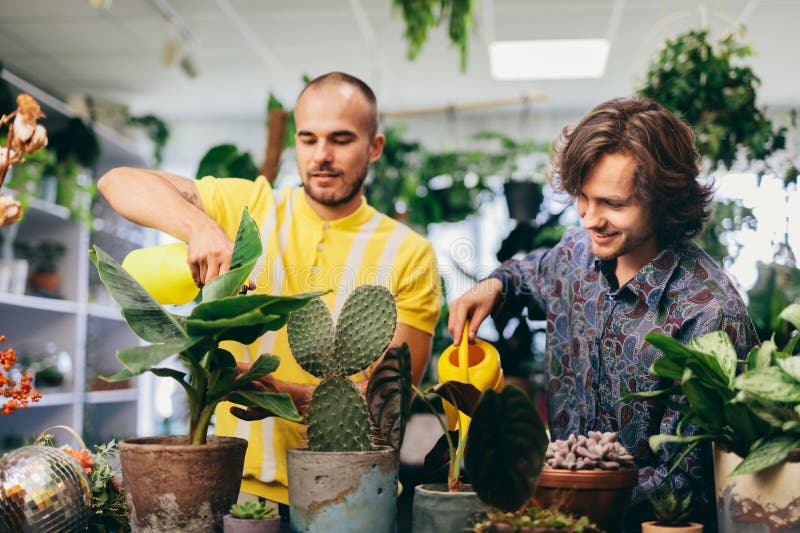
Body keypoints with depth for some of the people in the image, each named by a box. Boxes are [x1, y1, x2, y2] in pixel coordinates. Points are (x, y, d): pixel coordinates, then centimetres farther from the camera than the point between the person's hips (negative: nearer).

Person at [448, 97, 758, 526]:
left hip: (641, 517, -5)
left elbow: (688, 479, -17)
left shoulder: (708, 314, -19)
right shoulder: (579, 249, 0)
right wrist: (495, 285, 4)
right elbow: (533, 274, 25)